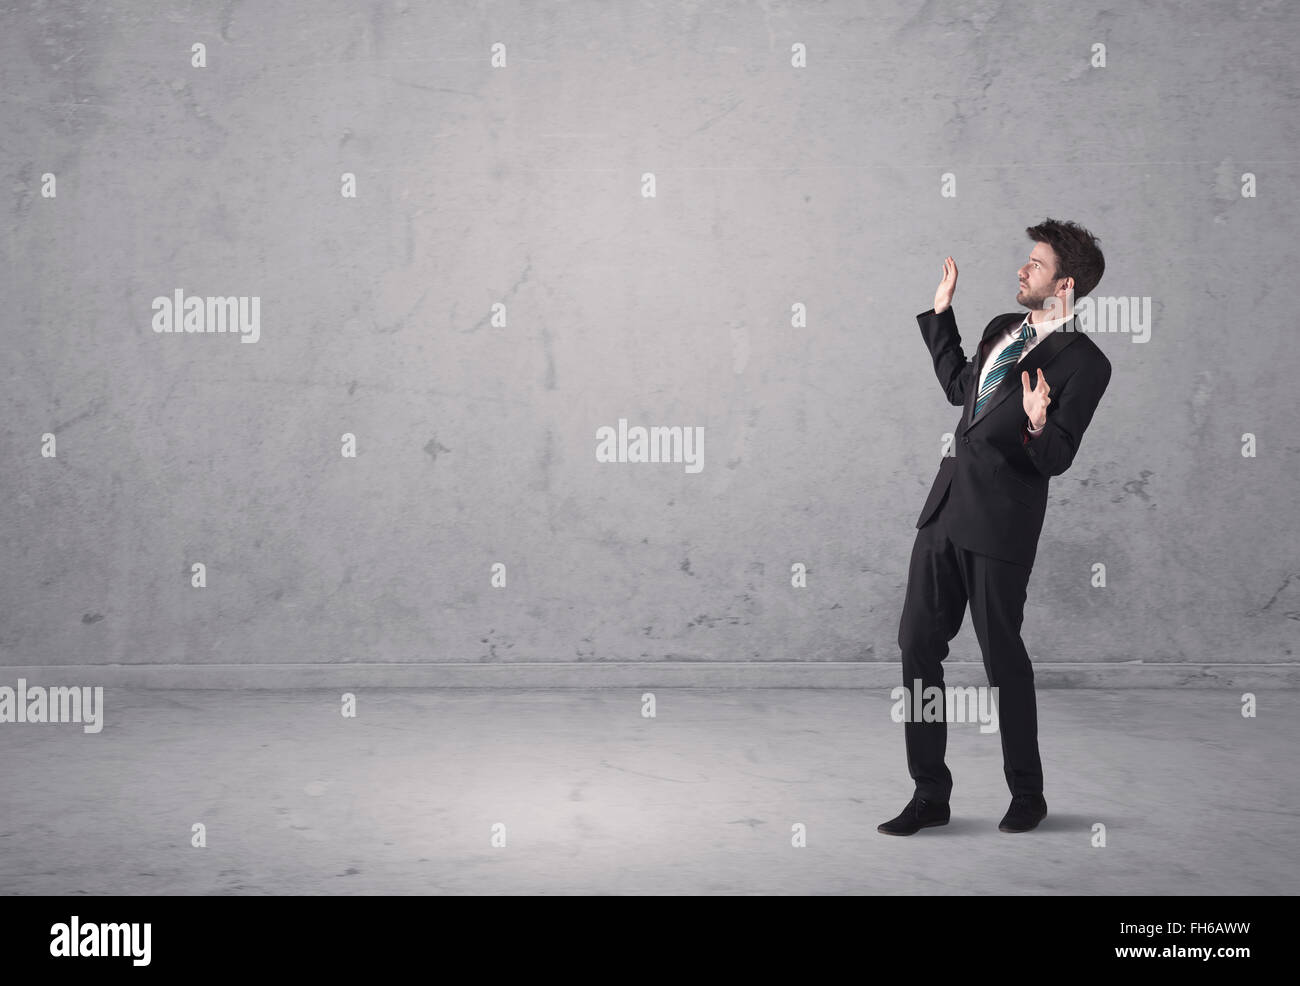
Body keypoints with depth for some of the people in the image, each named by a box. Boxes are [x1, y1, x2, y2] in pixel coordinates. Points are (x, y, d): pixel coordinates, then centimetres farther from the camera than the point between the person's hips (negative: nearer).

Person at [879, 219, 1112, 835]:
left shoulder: (1084, 362, -7)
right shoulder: (1002, 330, 15)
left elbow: (1056, 460, -11)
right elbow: (959, 388, 31)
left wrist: (1038, 423, -32)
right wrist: (942, 312, 29)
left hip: (1001, 519, -7)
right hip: (947, 506, 8)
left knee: (1002, 658, 2)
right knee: (918, 646, 6)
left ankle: (1027, 795, 22)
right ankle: (930, 795, 16)